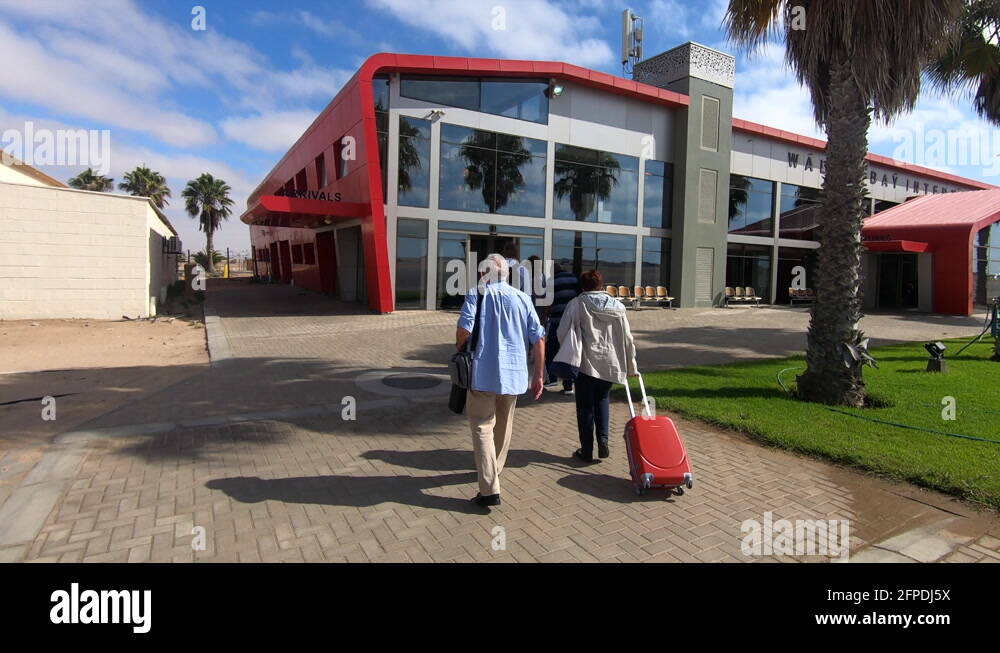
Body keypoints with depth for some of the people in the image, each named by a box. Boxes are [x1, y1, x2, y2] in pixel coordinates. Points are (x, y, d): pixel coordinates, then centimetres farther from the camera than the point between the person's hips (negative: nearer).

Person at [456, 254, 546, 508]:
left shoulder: (477, 294, -2)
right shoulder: (522, 298, 7)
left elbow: (465, 328, -17)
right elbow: (538, 339, 3)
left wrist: (459, 351, 3)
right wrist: (538, 376, 9)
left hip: (483, 372, -4)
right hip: (514, 373, 4)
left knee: (482, 426, 0)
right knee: (504, 425, 21)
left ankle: (490, 489, -8)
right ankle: (494, 471, 41)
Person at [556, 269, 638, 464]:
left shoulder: (577, 304, -5)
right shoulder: (617, 306, 6)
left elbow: (563, 332, -8)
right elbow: (627, 338, 7)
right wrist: (631, 365, 14)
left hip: (586, 361, -3)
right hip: (610, 362, 3)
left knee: (585, 406, 8)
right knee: (602, 400, 21)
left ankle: (587, 450, 14)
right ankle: (603, 440, 7)